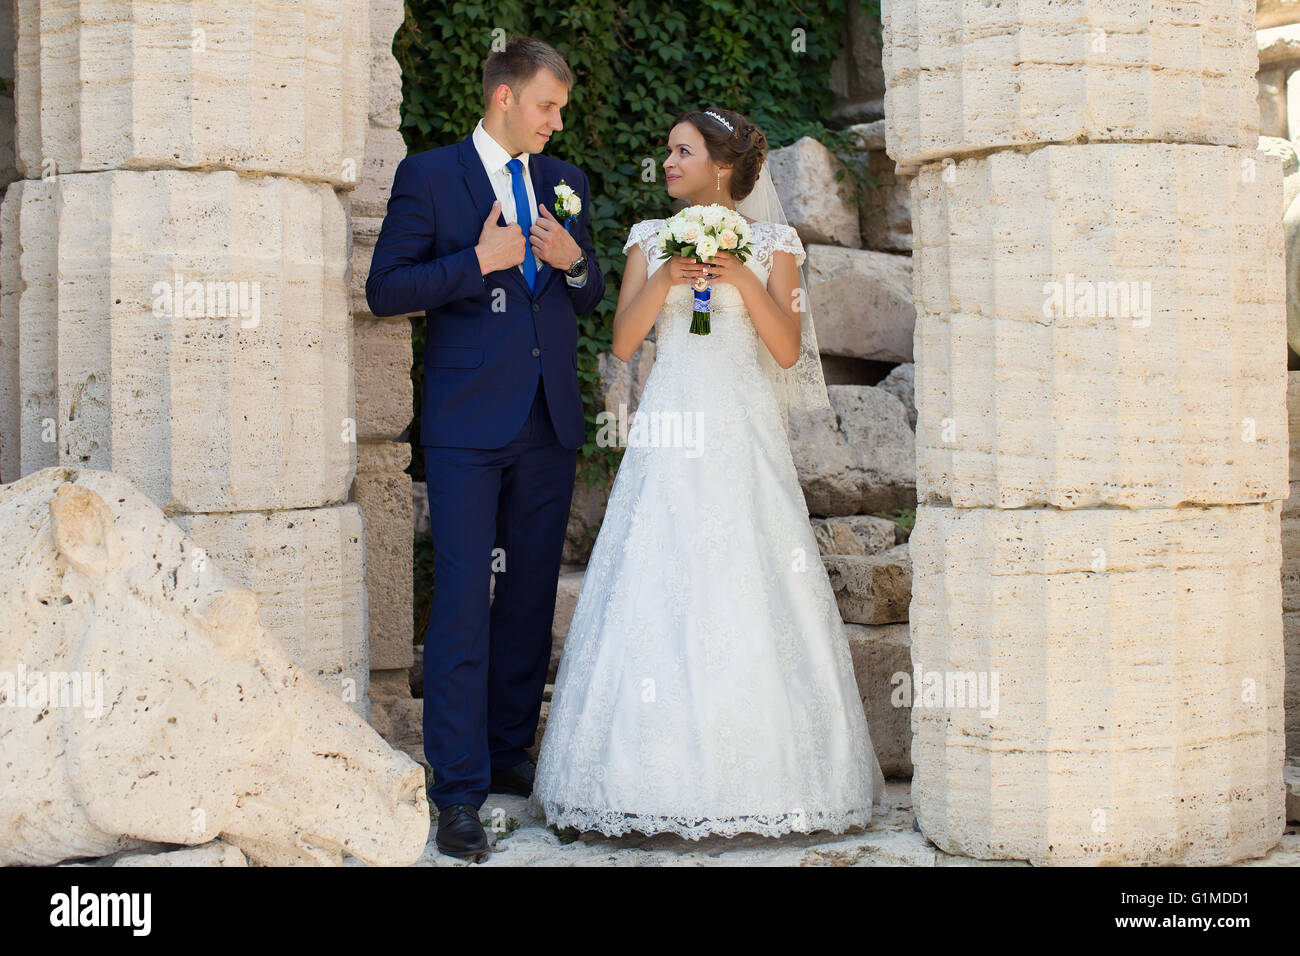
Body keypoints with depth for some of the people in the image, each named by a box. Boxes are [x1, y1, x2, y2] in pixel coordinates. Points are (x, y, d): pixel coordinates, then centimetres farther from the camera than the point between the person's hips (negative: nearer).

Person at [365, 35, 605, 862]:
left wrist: (575, 261, -3)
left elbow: (591, 299, 19)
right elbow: (385, 289, -5)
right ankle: (459, 791, -6)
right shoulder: (429, 175, -1)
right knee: (463, 600, -8)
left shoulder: (567, 183, 14)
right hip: (468, 423, -5)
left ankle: (511, 753, 23)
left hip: (550, 422, 5)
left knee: (532, 593, 10)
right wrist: (477, 261, -15)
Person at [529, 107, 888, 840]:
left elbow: (788, 350, -1)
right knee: (658, 596, -5)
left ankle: (757, 774, 3)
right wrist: (664, 280, -9)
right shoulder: (651, 240, 13)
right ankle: (662, 773, 0)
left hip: (742, 441, -2)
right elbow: (623, 343, 5)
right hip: (669, 438, 2)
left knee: (751, 595, -5)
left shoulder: (770, 243, 7)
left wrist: (745, 281, -12)